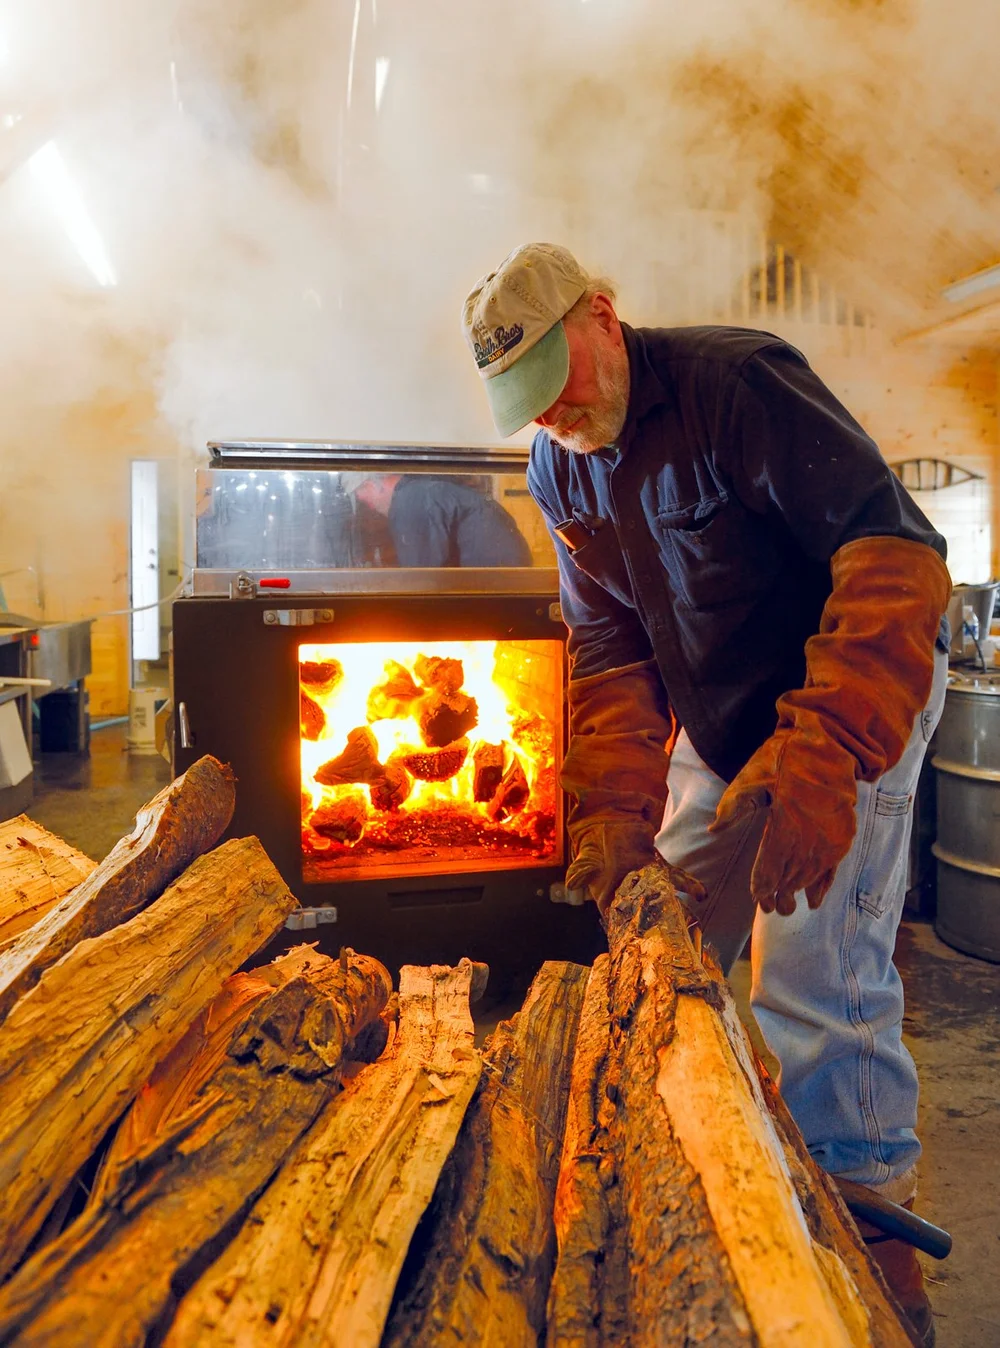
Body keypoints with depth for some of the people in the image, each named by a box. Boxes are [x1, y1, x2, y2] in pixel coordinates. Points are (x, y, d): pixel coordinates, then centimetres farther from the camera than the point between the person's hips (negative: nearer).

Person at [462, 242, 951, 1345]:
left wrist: (824, 751, -39)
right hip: (715, 726, 7)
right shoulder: (559, 470, 0)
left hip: (856, 704, -6)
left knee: (814, 989, -12)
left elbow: (896, 553, -27)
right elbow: (609, 648, -1)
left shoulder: (736, 381, -21)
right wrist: (616, 807, -13)